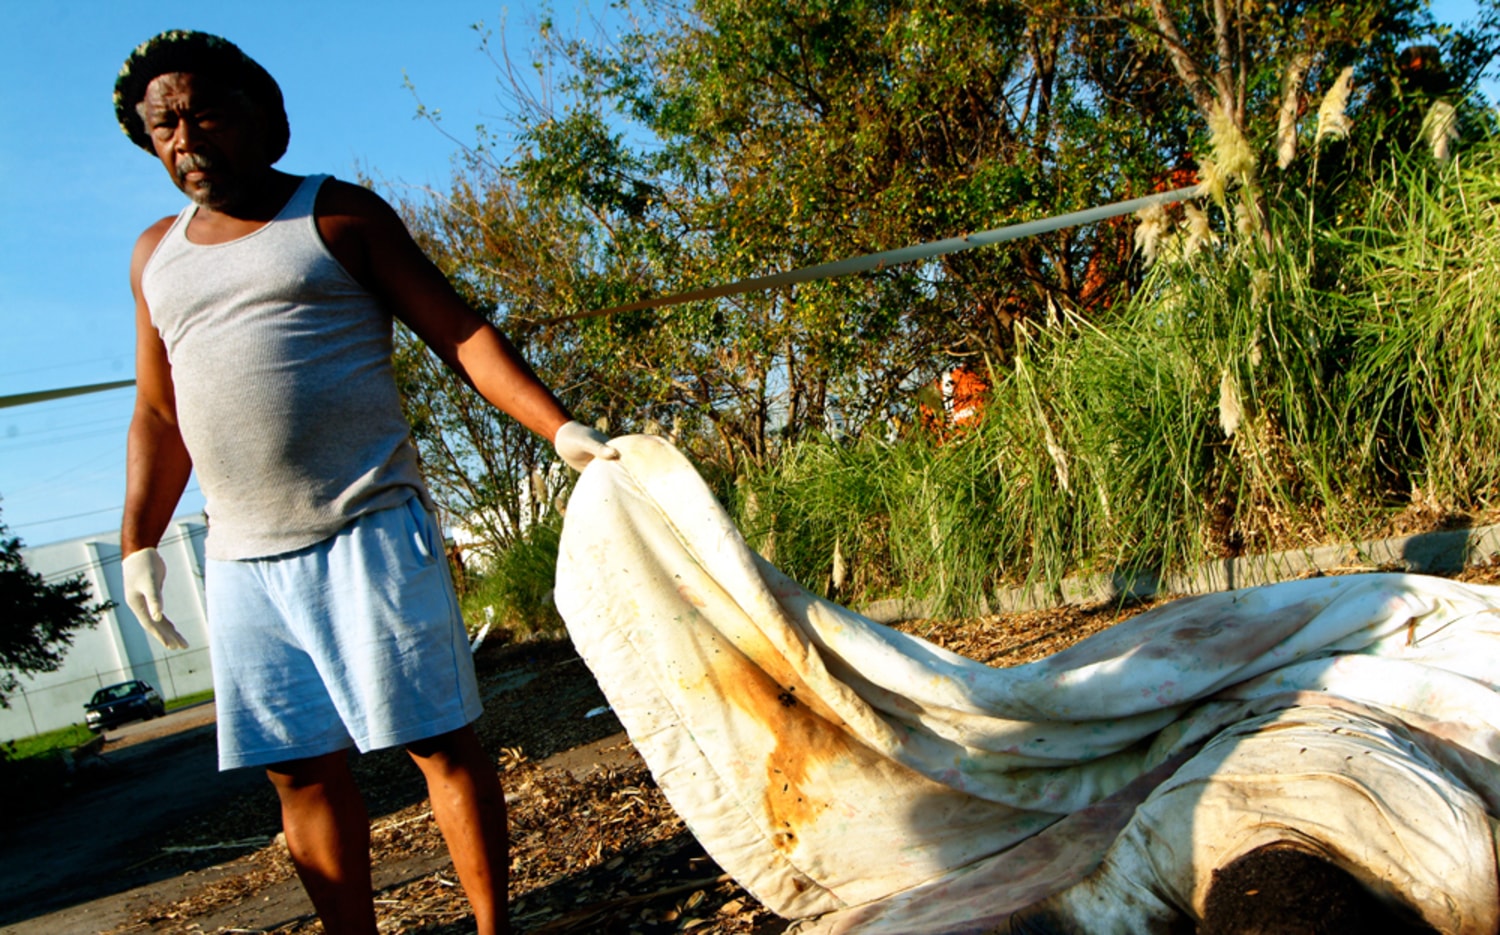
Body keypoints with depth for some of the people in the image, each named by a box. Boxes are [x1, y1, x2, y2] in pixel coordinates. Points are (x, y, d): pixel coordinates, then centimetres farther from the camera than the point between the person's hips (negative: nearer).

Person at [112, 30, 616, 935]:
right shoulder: (157, 254, 17)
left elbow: (461, 332, -3)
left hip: (367, 534, -5)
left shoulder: (338, 214, 3)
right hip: (243, 559, 5)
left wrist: (562, 429, -14)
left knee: (438, 738, -2)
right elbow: (158, 413, 22)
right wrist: (139, 543, 16)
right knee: (301, 768, 8)